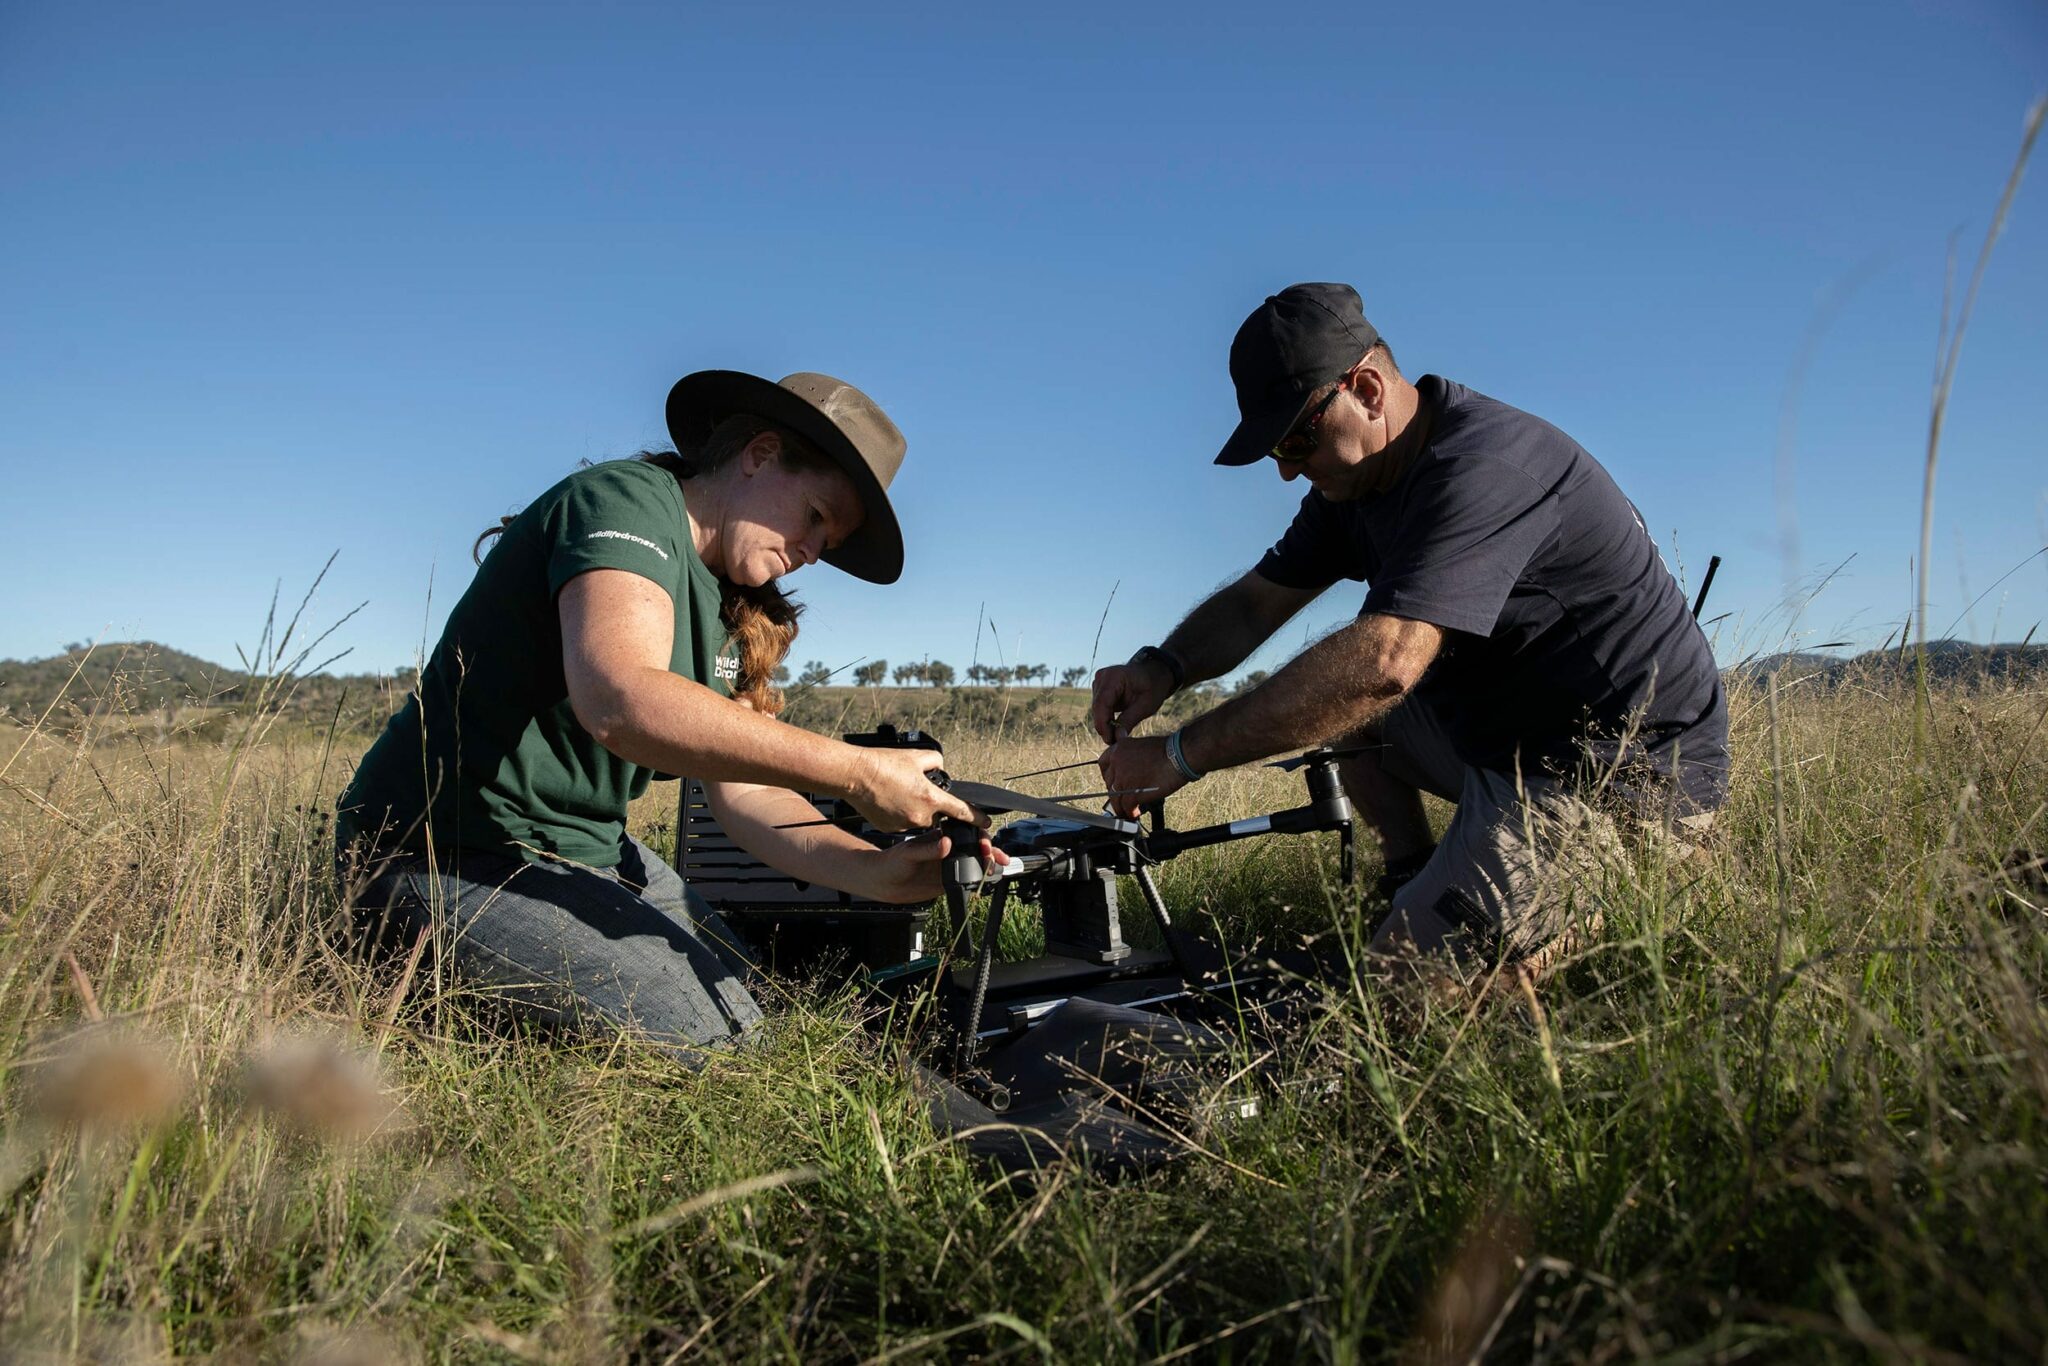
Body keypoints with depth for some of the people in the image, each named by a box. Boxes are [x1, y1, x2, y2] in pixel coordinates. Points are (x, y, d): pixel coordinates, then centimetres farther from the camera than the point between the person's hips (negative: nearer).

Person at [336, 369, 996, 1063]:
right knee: (699, 1038, -15)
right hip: (455, 856, -9)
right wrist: (856, 772, -33)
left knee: (744, 1003, 4)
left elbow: (743, 793, 1)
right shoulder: (628, 500, -17)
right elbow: (619, 701, -36)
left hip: (587, 847, 9)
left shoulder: (726, 617, 10)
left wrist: (871, 870, -17)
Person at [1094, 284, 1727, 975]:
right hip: (1508, 729, 9)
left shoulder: (1481, 468, -27)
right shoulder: (1355, 475, 4)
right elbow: (1256, 600, 6)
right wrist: (1162, 666, -15)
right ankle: (1415, 890, 18)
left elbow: (1383, 662, -38)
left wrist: (1181, 755, -35)